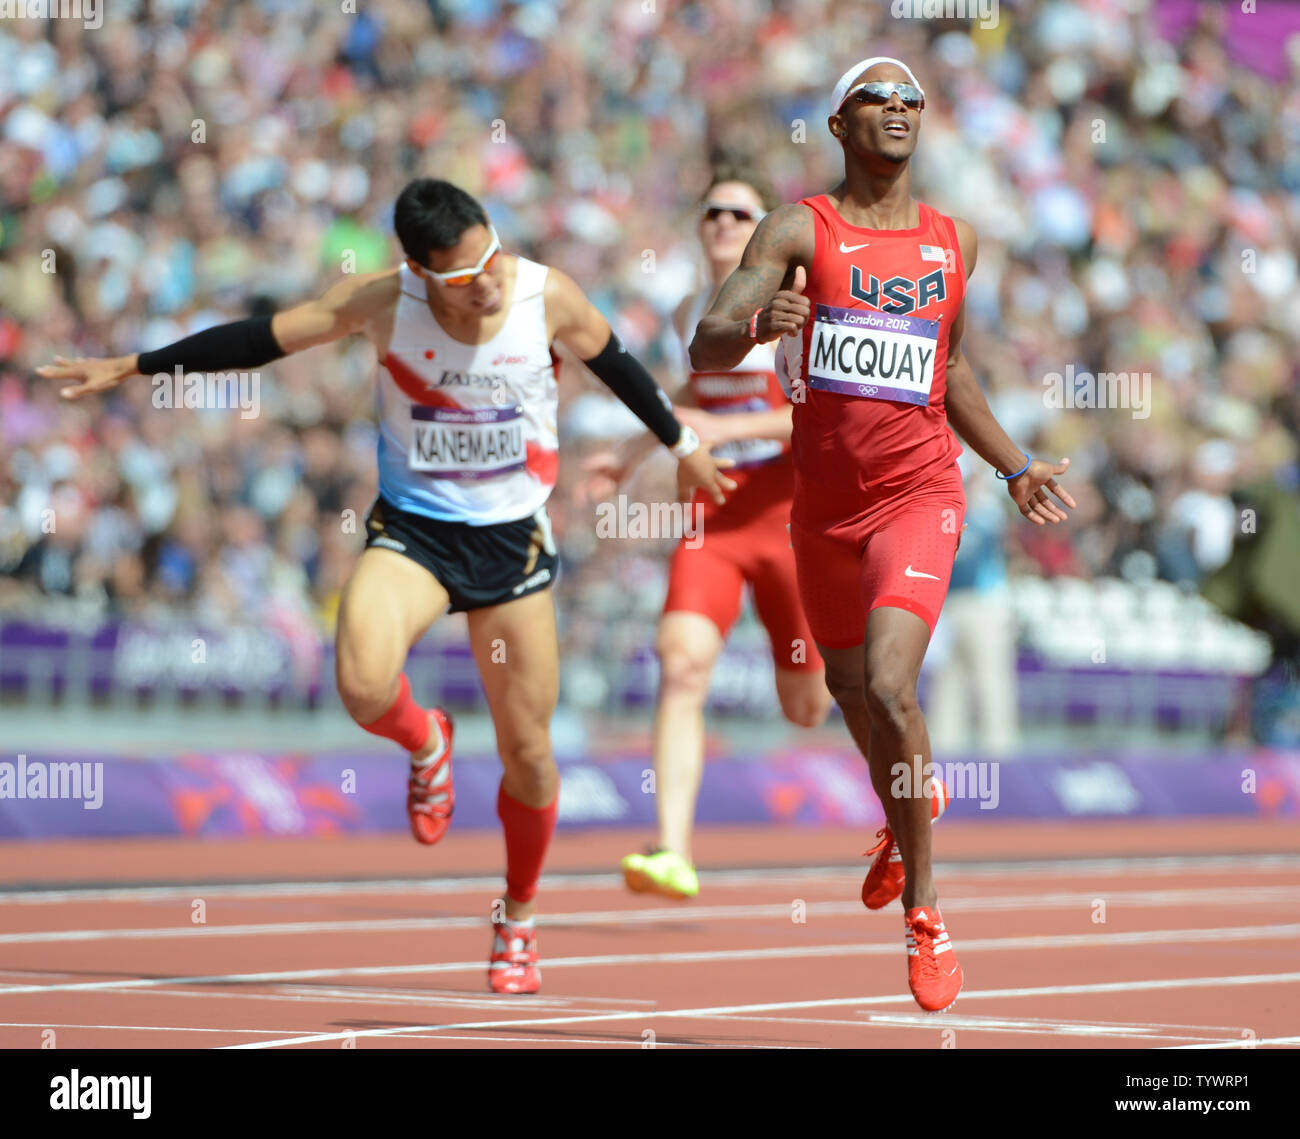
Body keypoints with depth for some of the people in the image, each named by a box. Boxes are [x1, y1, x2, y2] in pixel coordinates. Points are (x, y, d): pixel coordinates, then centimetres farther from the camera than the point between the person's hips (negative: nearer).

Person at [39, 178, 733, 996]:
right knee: (365, 684, -30)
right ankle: (425, 744, 7)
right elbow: (257, 340, -7)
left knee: (527, 748, 4)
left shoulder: (549, 298, -13)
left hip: (511, 536, 1)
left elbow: (612, 361, 8)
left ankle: (519, 919, 29)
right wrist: (129, 368, -5)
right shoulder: (383, 304, -16)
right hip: (411, 527, -1)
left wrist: (682, 443, 22)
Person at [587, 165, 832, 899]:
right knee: (682, 664, -20)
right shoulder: (691, 315, 9)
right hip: (713, 516, 4)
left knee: (807, 708, 6)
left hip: (789, 514, -4)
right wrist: (638, 450, 21)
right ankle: (674, 853, -25)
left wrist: (726, 428, -24)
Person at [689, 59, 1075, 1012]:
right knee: (853, 693, 18)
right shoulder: (799, 231, -3)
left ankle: (923, 911, -7)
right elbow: (704, 348, -14)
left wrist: (1015, 468, 20)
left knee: (889, 690, -20)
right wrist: (756, 327, -35)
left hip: (917, 496, -1)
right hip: (825, 503, 1)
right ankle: (908, 811, 53)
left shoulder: (955, 241, 6)